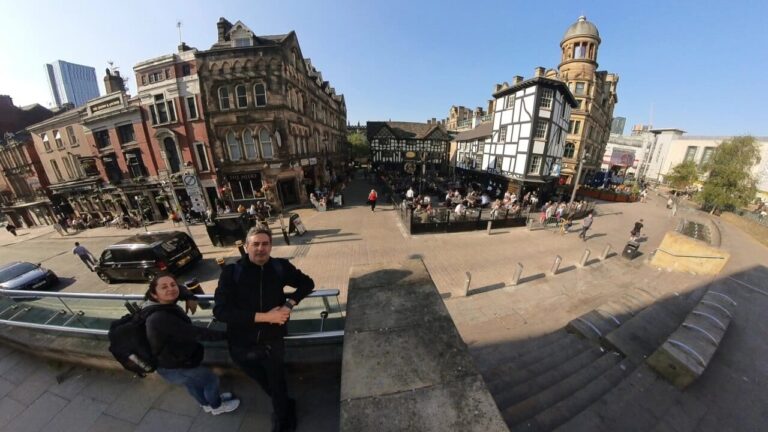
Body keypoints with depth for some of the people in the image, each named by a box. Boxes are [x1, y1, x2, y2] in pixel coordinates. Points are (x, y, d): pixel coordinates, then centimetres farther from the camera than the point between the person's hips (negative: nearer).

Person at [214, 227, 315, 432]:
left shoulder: (280, 266, -9)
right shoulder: (231, 272, -12)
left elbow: (307, 283, 2)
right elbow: (220, 311, -19)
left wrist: (289, 303, -14)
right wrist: (264, 316, -24)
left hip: (273, 342, 0)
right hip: (242, 346, 1)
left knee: (277, 384, 19)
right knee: (267, 385, 24)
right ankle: (286, 407, 56)